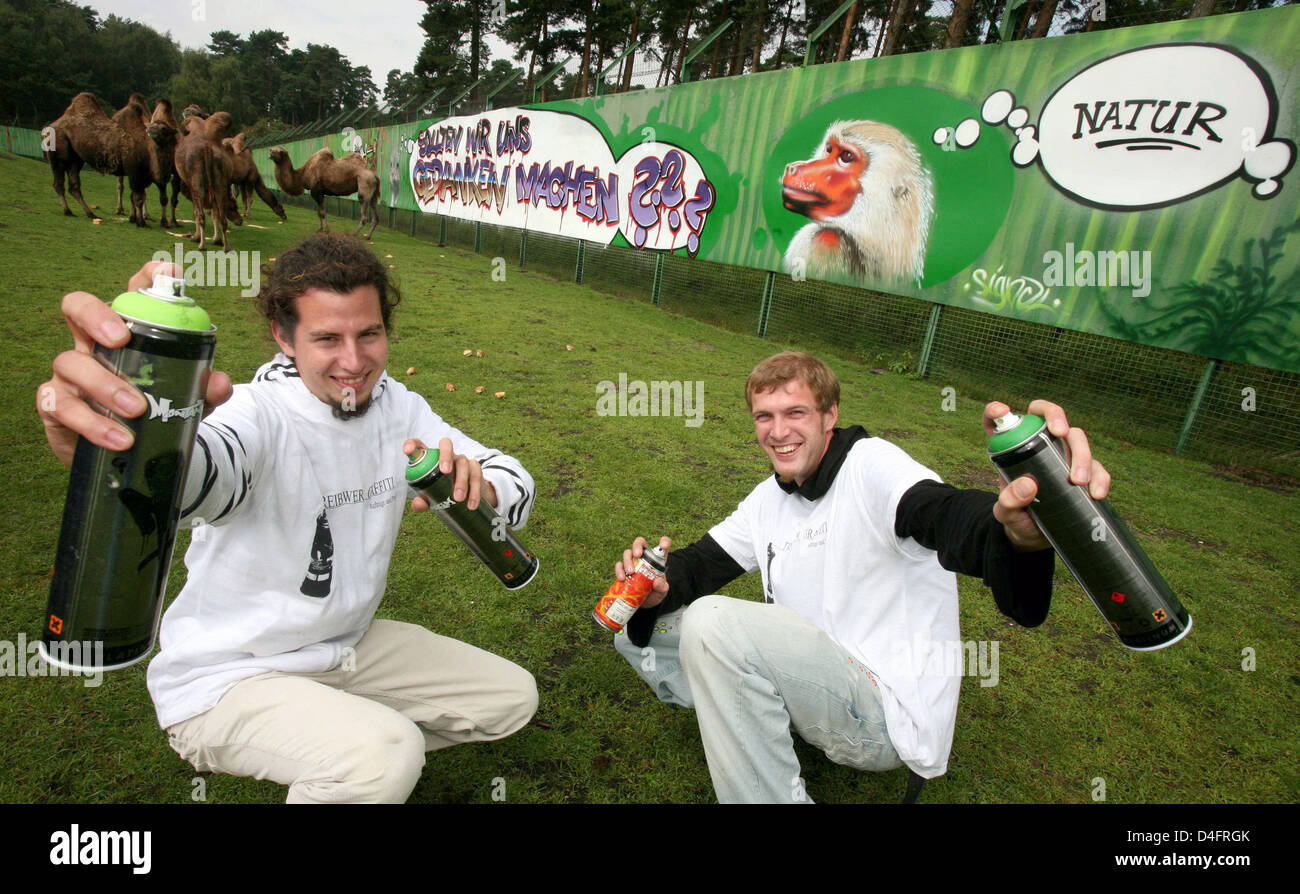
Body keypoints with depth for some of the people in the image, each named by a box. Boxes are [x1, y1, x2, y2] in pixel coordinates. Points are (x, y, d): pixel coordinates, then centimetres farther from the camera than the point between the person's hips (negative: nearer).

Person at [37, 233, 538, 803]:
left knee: (512, 697, 8)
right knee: (387, 756, -31)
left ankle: (362, 753, 23)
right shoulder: (260, 417, -24)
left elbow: (517, 487, -5)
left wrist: (477, 486, -28)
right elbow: (188, 475, -47)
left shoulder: (396, 408, -6)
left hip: (348, 646, 6)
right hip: (225, 676, -6)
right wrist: (125, 442, -70)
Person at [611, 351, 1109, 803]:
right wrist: (660, 588, -18)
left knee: (712, 622, -31)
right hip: (814, 682, 7)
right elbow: (703, 561, 6)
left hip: (889, 714, -7)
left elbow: (947, 517, -35)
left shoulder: (870, 465, -15)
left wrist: (1017, 532, -60)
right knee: (641, 624, 2)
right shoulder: (770, 499, 8)